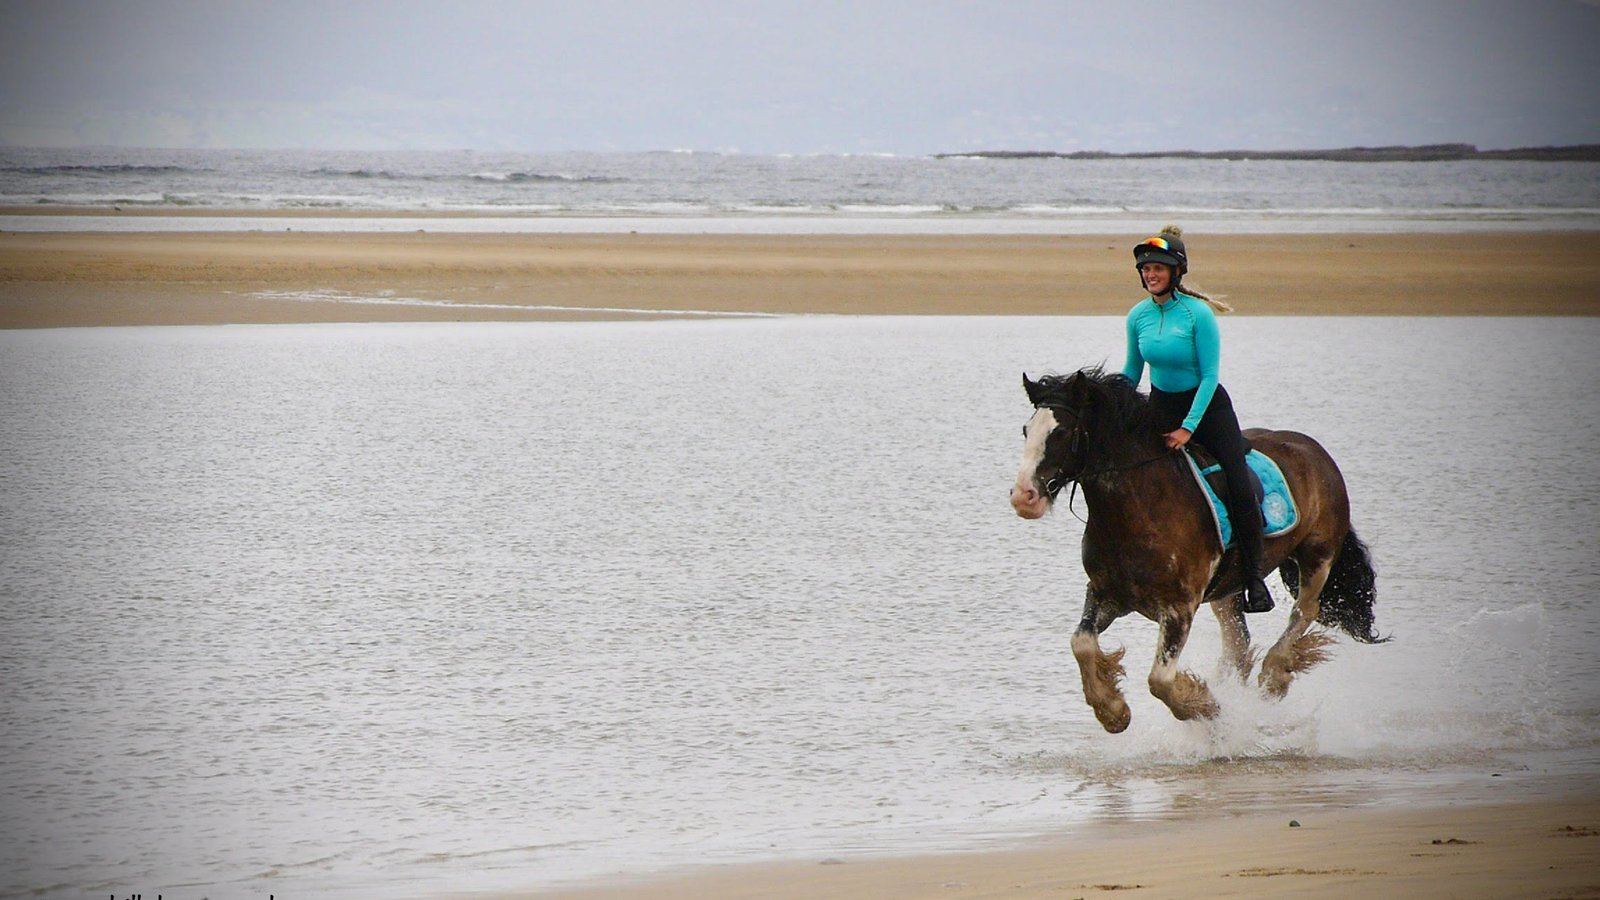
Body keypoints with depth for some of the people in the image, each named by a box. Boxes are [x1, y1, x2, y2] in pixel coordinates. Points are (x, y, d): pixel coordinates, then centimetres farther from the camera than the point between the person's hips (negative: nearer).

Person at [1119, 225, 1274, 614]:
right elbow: (1131, 373, 9)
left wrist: (1188, 428, -21)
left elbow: (1209, 375, -17)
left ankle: (1254, 578, -3)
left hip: (1207, 406, -4)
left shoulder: (1197, 313, -18)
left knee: (1240, 490, -14)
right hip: (1161, 406, 4)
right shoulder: (1138, 316, -4)